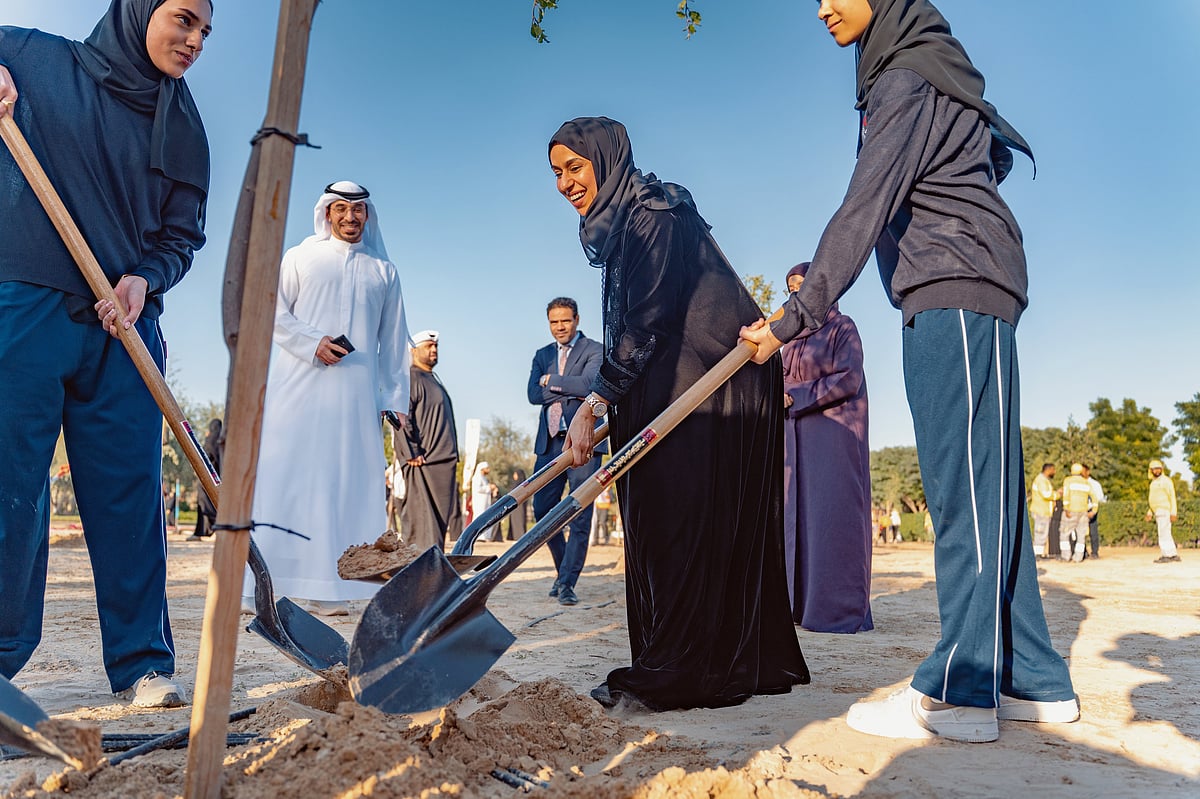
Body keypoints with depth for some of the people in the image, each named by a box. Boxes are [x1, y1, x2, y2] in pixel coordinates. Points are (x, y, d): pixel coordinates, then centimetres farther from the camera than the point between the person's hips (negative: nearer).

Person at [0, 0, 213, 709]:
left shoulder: (183, 128, 14)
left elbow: (183, 234, 13)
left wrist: (144, 279, -8)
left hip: (124, 324, 3)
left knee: (130, 492, 0)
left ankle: (142, 662, 7)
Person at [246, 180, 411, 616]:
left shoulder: (383, 271, 18)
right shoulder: (299, 258, 14)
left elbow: (394, 341, 16)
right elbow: (273, 312, 6)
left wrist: (397, 399, 10)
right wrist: (313, 343, -10)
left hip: (356, 394, 2)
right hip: (299, 387, -1)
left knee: (347, 481, -4)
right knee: (286, 477, -6)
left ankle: (324, 588, -1)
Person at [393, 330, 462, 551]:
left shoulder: (435, 380, 23)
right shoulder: (410, 378, -5)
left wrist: (452, 456, 22)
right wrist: (412, 454, -20)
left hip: (445, 462, 9)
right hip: (422, 463, -9)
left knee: (441, 518, 9)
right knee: (422, 519, -10)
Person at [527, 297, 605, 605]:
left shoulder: (594, 350, 2)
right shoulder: (542, 355, 18)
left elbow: (588, 384, -17)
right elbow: (533, 394, 2)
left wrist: (552, 381, -5)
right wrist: (571, 390, -7)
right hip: (549, 441, 5)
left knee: (579, 515, -6)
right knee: (542, 509, 4)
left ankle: (568, 582, -1)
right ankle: (563, 568, 24)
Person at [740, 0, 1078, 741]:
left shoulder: (908, 80, -6)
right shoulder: (923, 72, 24)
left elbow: (864, 210, -17)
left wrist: (795, 318, -19)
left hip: (956, 293, -10)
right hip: (956, 298, 10)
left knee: (967, 484, -13)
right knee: (984, 486, 5)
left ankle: (959, 690, -10)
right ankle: (1034, 679, 10)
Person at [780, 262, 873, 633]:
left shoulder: (842, 327, 1)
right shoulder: (794, 336, 21)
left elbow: (849, 378, -12)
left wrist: (796, 397, -15)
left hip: (833, 431, -7)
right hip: (796, 436, 7)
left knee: (832, 515, -11)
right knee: (798, 514, 2)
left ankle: (842, 611, -8)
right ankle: (802, 604, 5)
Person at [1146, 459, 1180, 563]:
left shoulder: (1166, 481, -8)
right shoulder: (1154, 483, 18)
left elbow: (1172, 497, -13)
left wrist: (1173, 513, -19)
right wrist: (1150, 513, 16)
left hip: (1165, 511, -9)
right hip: (1158, 512, 9)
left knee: (1164, 534, -10)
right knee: (1166, 535, 10)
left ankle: (1166, 555, -10)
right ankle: (1174, 555, 14)